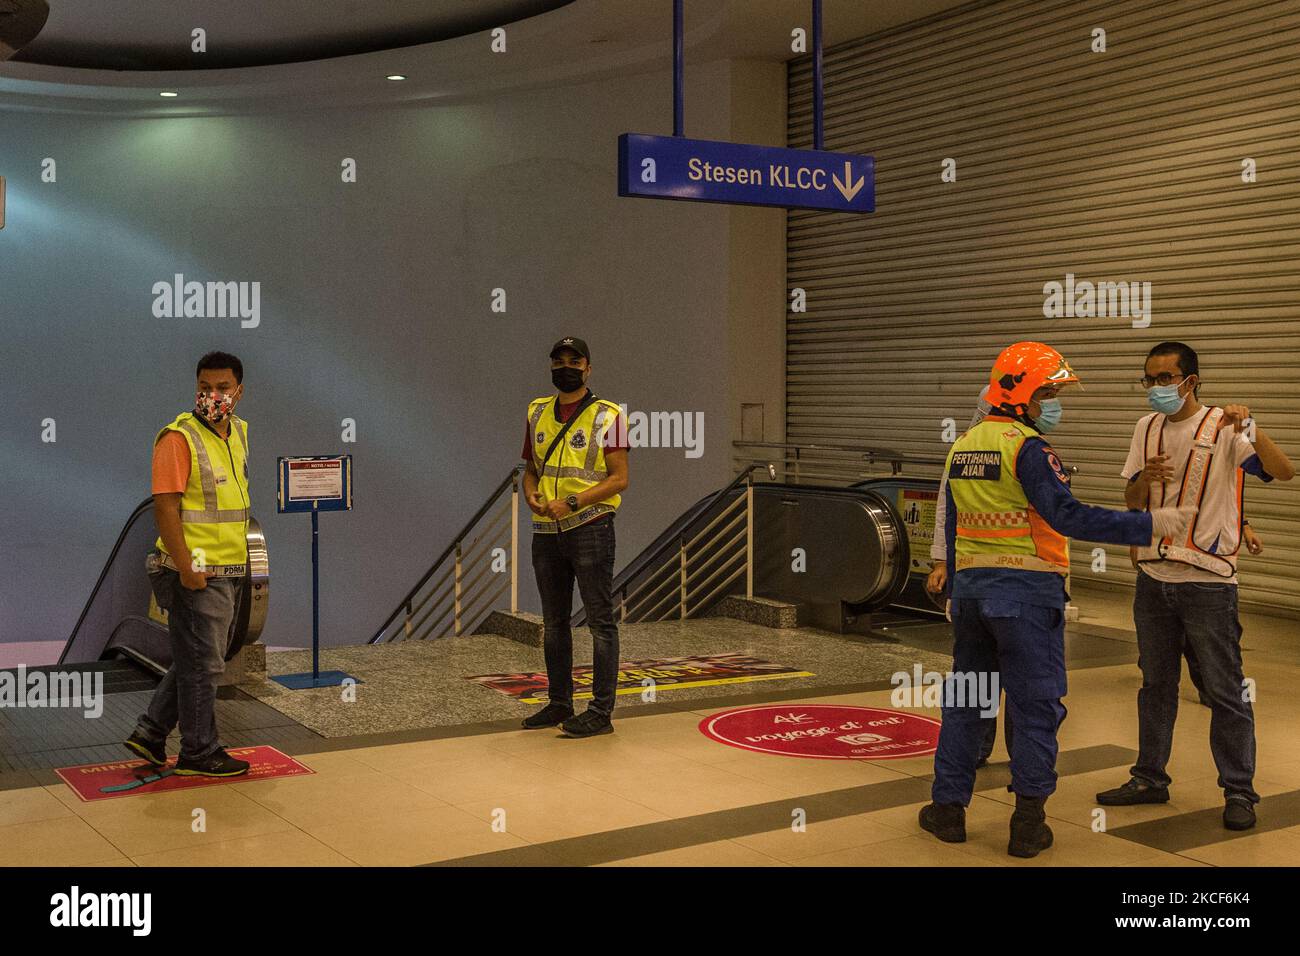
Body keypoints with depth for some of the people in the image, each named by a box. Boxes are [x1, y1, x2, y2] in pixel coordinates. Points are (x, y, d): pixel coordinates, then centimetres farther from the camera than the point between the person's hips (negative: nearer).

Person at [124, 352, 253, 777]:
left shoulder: (238, 432, 11)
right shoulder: (179, 438, -15)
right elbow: (165, 506, -19)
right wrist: (186, 567, -24)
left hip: (230, 571, 9)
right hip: (197, 574, -9)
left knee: (196, 661, 17)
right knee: (201, 665, 2)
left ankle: (150, 732, 29)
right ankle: (199, 753, 14)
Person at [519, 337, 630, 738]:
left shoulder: (607, 416, -5)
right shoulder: (537, 412, 12)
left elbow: (619, 479, -9)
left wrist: (572, 502, -18)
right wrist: (531, 495, -3)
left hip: (589, 528, -6)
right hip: (546, 531, 6)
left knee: (600, 621, -3)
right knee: (554, 622, 13)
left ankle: (601, 712, 2)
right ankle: (559, 702, 25)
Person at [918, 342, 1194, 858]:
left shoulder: (962, 446, 11)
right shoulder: (1026, 447, -13)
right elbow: (1068, 516, -22)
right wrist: (1150, 524, -20)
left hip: (971, 585, 7)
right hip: (1026, 592, -7)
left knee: (964, 698, 16)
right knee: (1035, 706, 2)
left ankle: (948, 807, 22)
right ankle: (1028, 825, 7)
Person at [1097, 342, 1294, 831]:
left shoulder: (1224, 428, -9)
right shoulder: (1147, 428, 8)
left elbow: (1284, 471, -20)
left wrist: (1250, 428, -35)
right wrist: (1145, 479, -12)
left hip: (1207, 581, -5)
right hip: (1153, 576, 6)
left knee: (1224, 691, 1)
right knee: (1156, 684, 15)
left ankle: (1239, 790, 12)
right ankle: (1149, 777, 26)